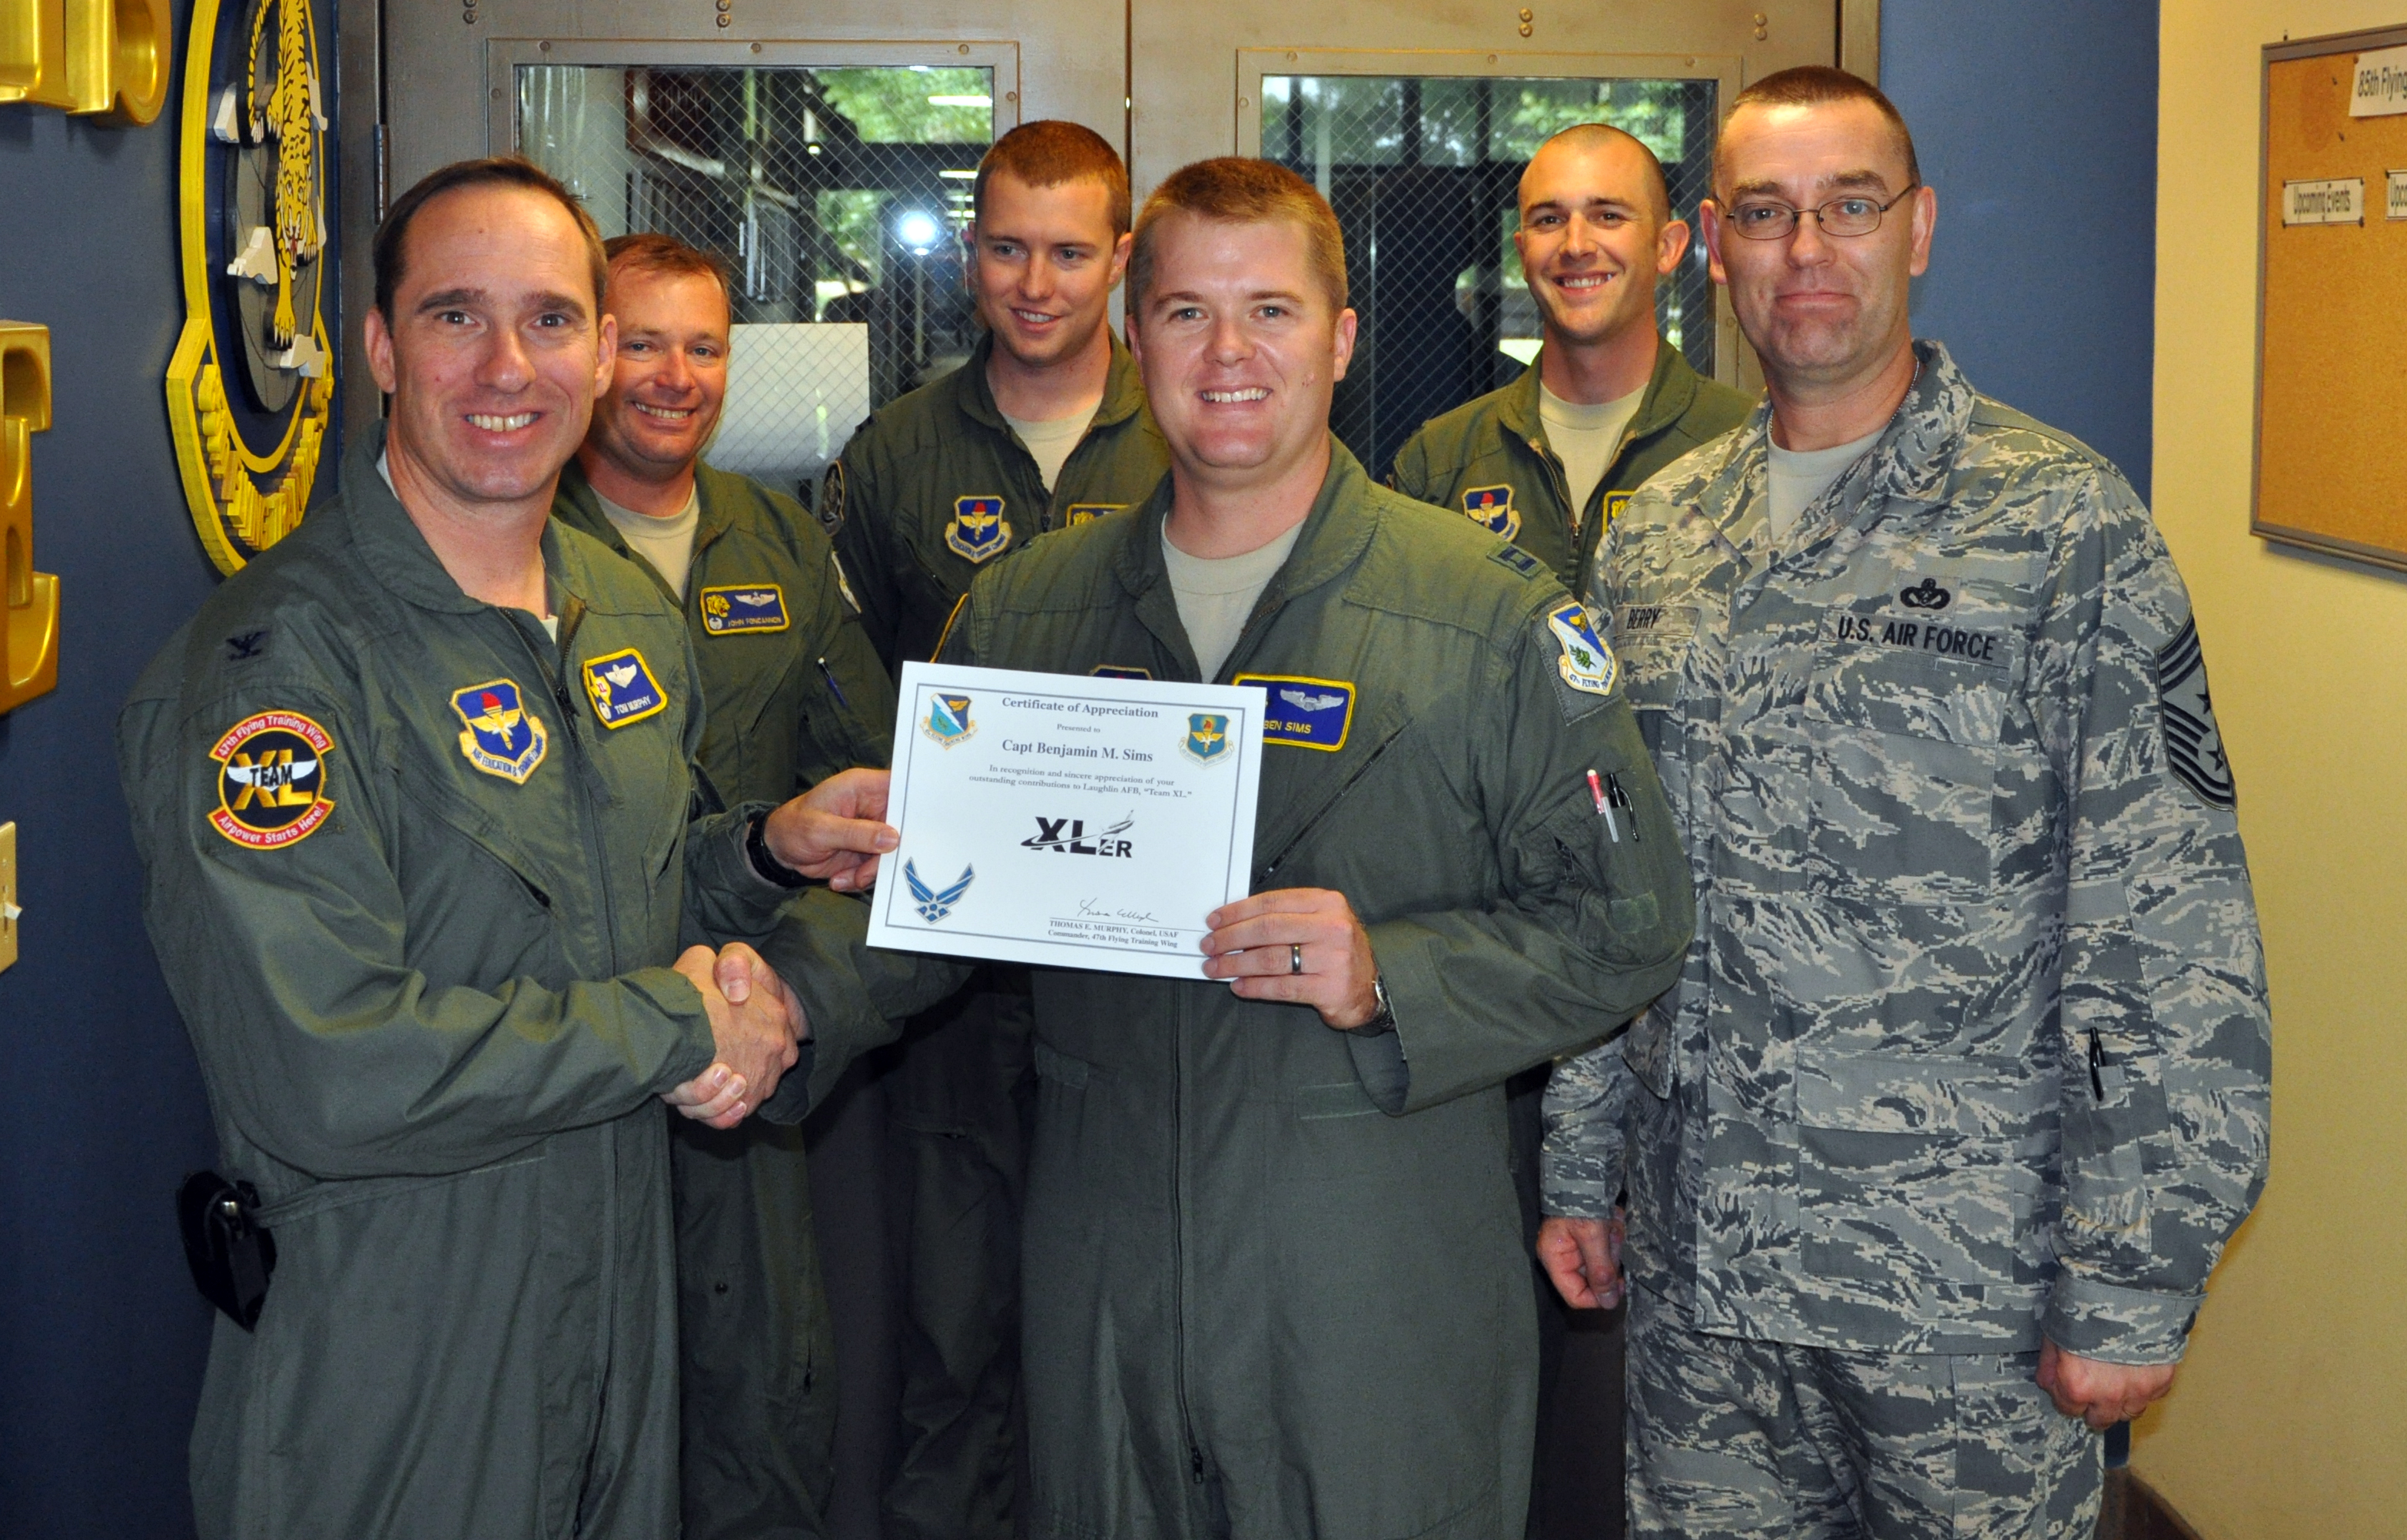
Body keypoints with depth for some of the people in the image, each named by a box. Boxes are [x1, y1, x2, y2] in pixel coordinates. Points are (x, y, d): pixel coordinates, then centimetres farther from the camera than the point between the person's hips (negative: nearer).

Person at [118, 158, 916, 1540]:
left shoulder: (635, 617, 6)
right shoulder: (277, 659, -20)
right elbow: (324, 1074, -29)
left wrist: (767, 853, -2)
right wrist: (678, 1025, -20)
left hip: (620, 1304, 7)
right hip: (384, 1361, -7)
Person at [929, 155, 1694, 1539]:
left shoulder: (1495, 616, -5)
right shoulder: (1022, 614, 6)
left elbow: (1629, 927, -5)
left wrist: (1389, 977, -19)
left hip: (1387, 1304, -3)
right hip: (1104, 1285, 3)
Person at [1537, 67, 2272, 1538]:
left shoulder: (2063, 522, -8)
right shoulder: (1653, 537, 8)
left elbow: (2175, 931, -11)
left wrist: (2134, 1284, -13)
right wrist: (1577, 1170, 12)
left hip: (1969, 1286, -4)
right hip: (1695, 1268, 4)